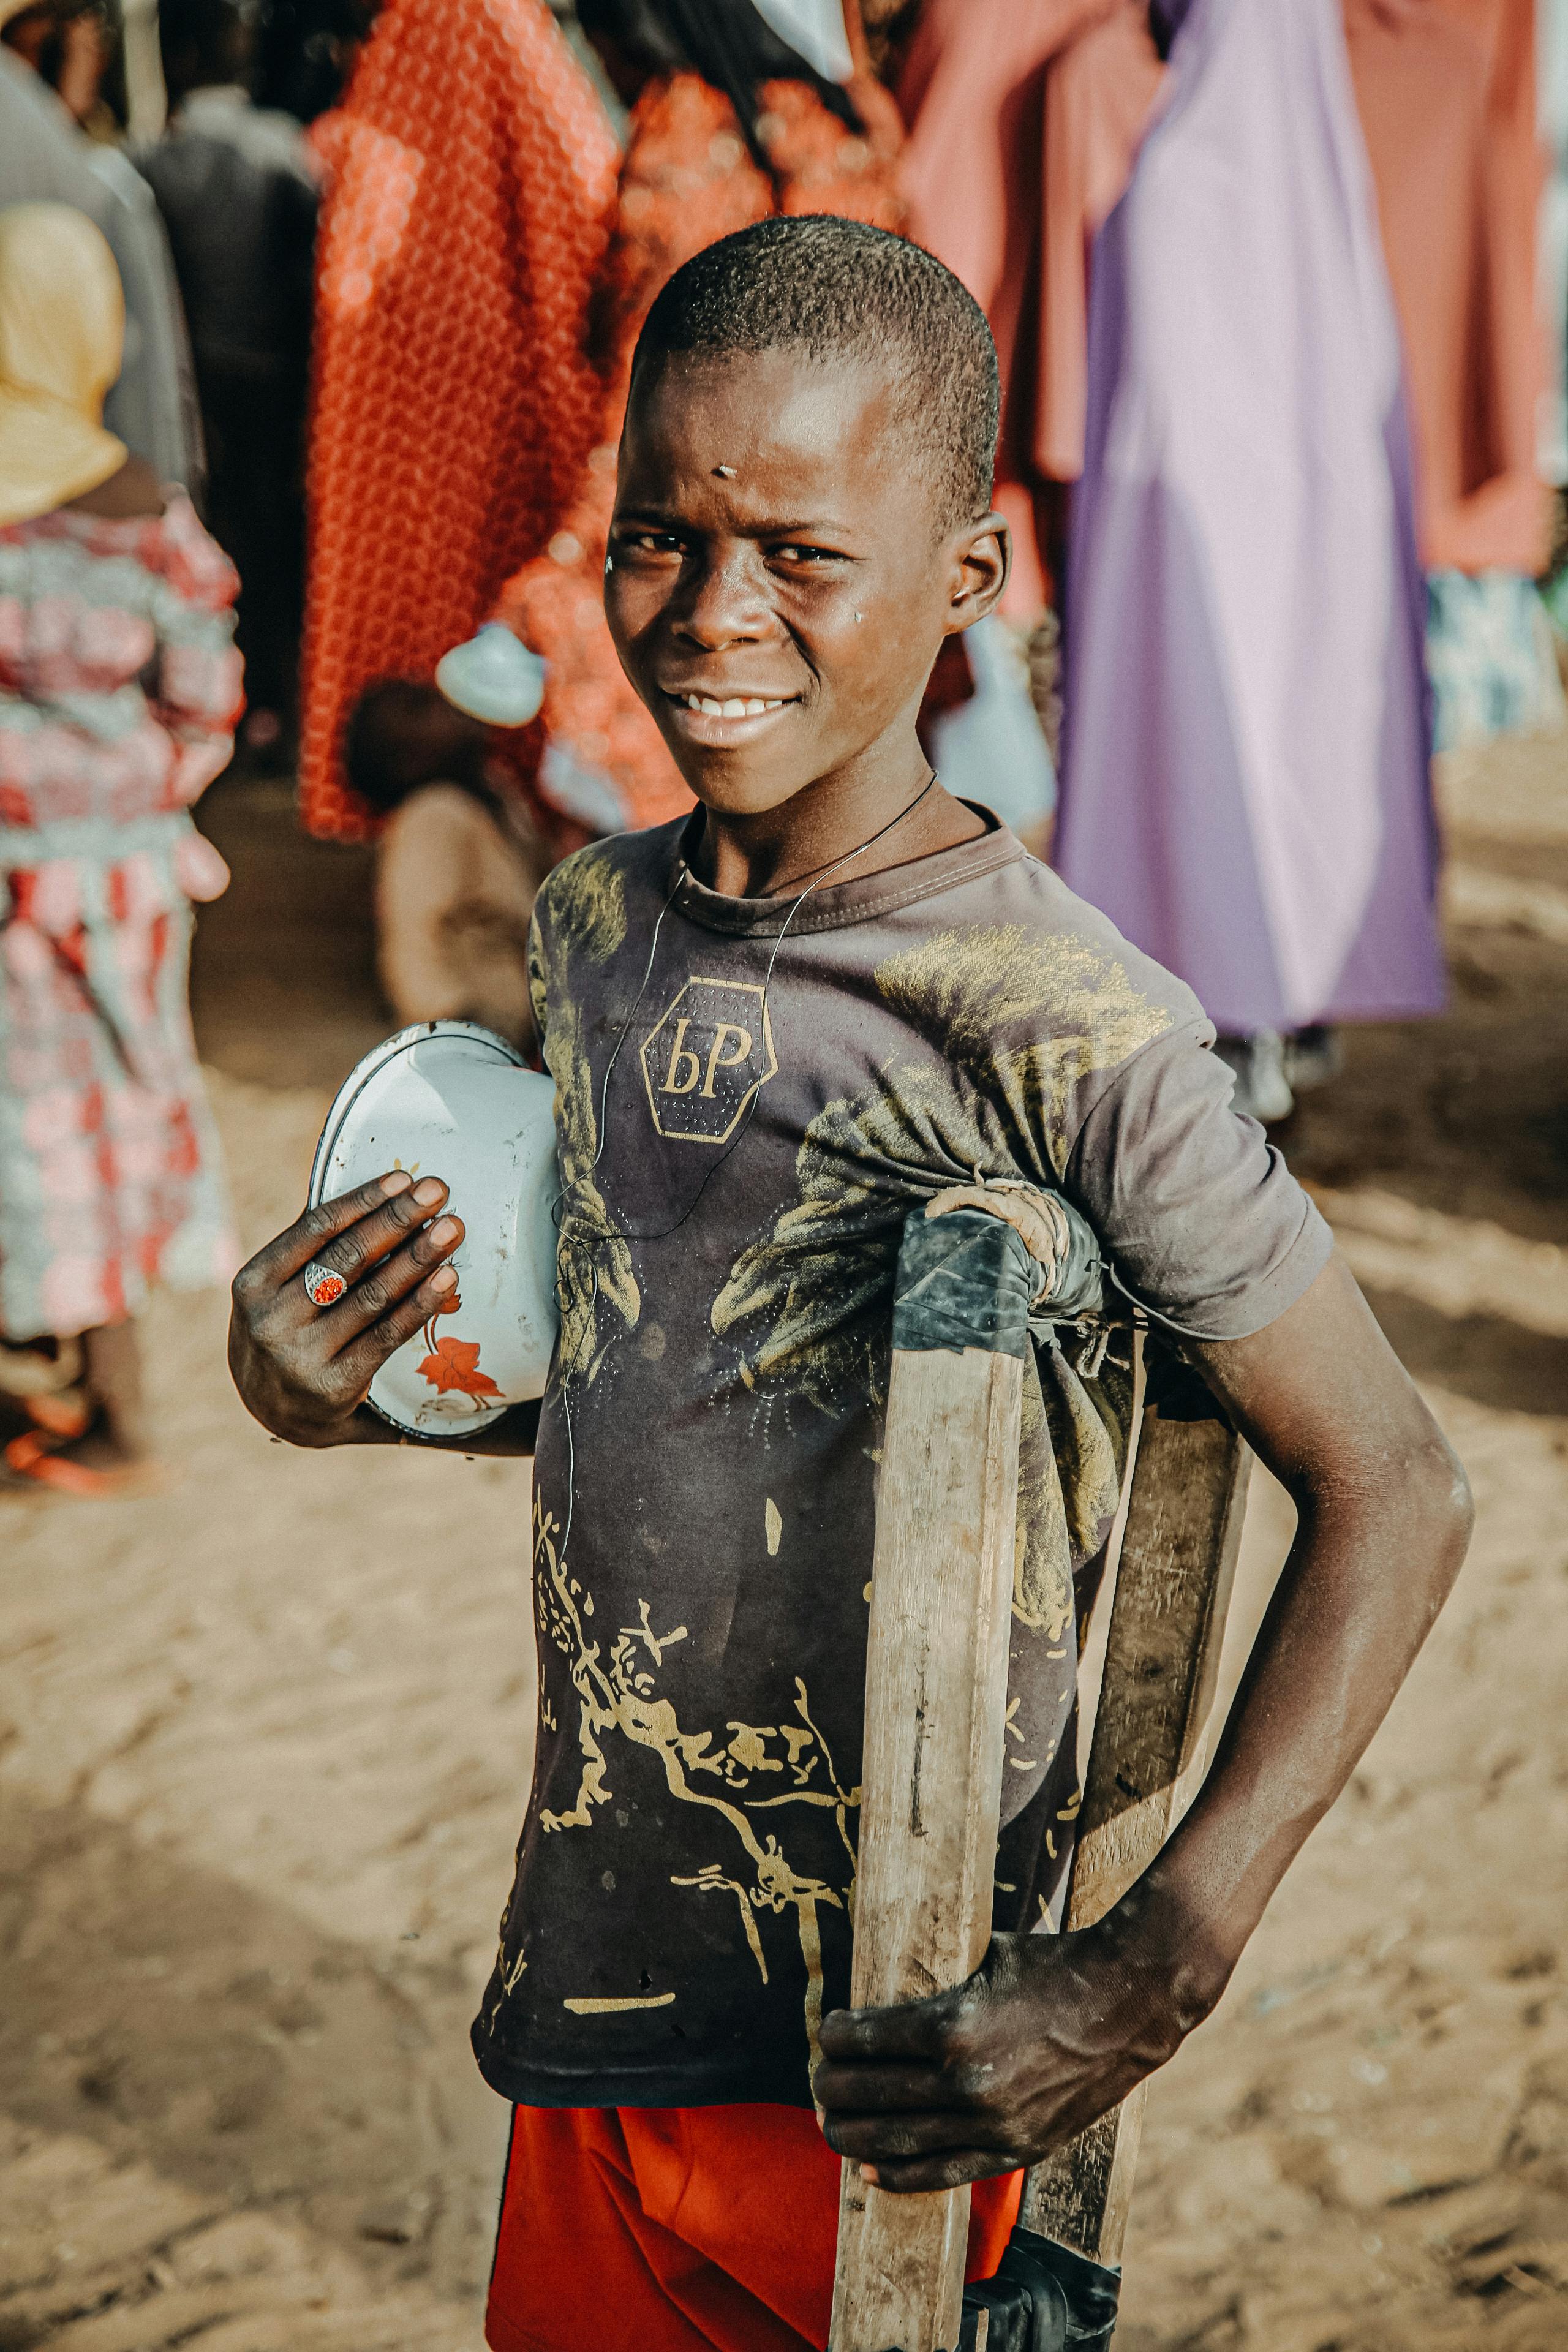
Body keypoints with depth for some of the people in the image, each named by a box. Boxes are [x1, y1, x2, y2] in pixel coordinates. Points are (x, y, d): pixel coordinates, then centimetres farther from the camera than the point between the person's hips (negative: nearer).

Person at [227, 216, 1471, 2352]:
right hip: (595, 1993, 6)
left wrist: (1159, 1976, -21)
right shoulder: (594, 928, 2)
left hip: (864, 2064, -6)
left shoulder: (1062, 1029, -19)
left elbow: (1393, 1489, -14)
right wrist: (349, 1400, -2)